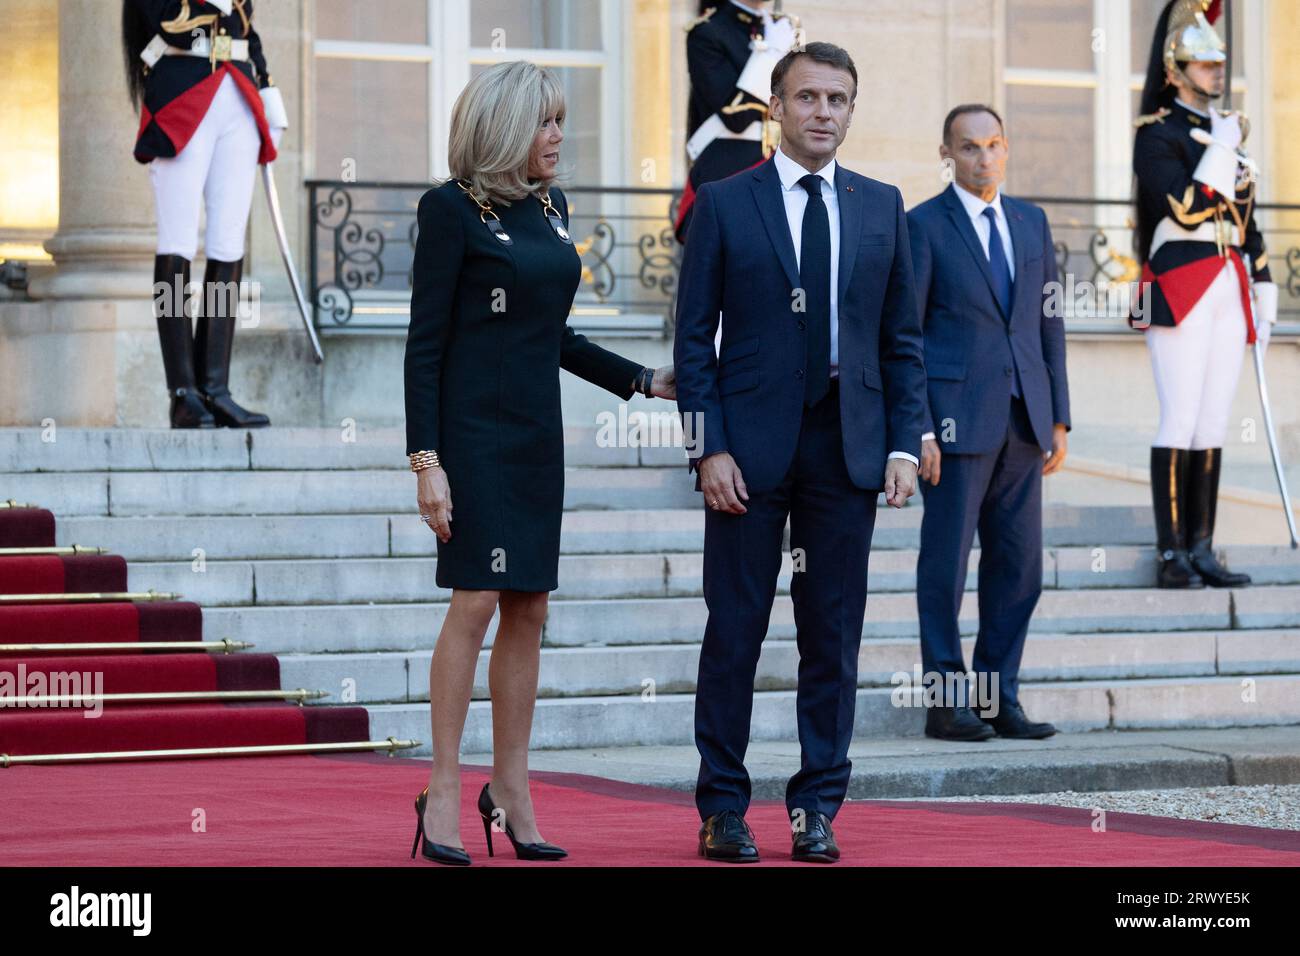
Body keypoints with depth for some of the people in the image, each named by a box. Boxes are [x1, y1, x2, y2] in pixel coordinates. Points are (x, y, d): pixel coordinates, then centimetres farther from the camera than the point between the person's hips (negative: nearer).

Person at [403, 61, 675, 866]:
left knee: (530, 609, 5)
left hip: (537, 431, 7)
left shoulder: (551, 208, 13)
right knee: (476, 601, -11)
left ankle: (512, 787, 11)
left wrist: (643, 381, 18)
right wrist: (425, 459, -16)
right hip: (474, 430, -7)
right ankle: (445, 791, -4)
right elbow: (425, 341, -10)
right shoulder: (453, 210, -8)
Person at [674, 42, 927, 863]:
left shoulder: (882, 207, 10)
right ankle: (723, 810, 8)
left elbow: (903, 338, 11)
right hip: (752, 445, -2)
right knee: (735, 631, 1)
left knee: (834, 637, 5)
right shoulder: (724, 204, 1)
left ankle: (818, 810, 11)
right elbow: (694, 338, 0)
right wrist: (709, 448, -9)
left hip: (848, 447, 3)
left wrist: (904, 445, 1)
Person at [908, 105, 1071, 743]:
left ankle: (1000, 699, 13)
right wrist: (917, 428, -12)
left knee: (1019, 566, 5)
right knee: (946, 563, -1)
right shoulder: (924, 226, -3)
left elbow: (1050, 322, 15)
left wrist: (1058, 417, 9)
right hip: (957, 420, -5)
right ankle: (946, 703, 5)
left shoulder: (1031, 223, 13)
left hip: (1023, 421, 5)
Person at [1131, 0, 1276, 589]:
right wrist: (1221, 149, -11)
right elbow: (1187, 211, -17)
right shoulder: (1156, 134, -4)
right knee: (1181, 422, -10)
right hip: (1181, 290, -7)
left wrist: (1264, 284, 16)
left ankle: (1201, 551, 7)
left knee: (1213, 425, 5)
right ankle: (1171, 557, -8)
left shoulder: (1226, 131, 19)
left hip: (1228, 291, 7)